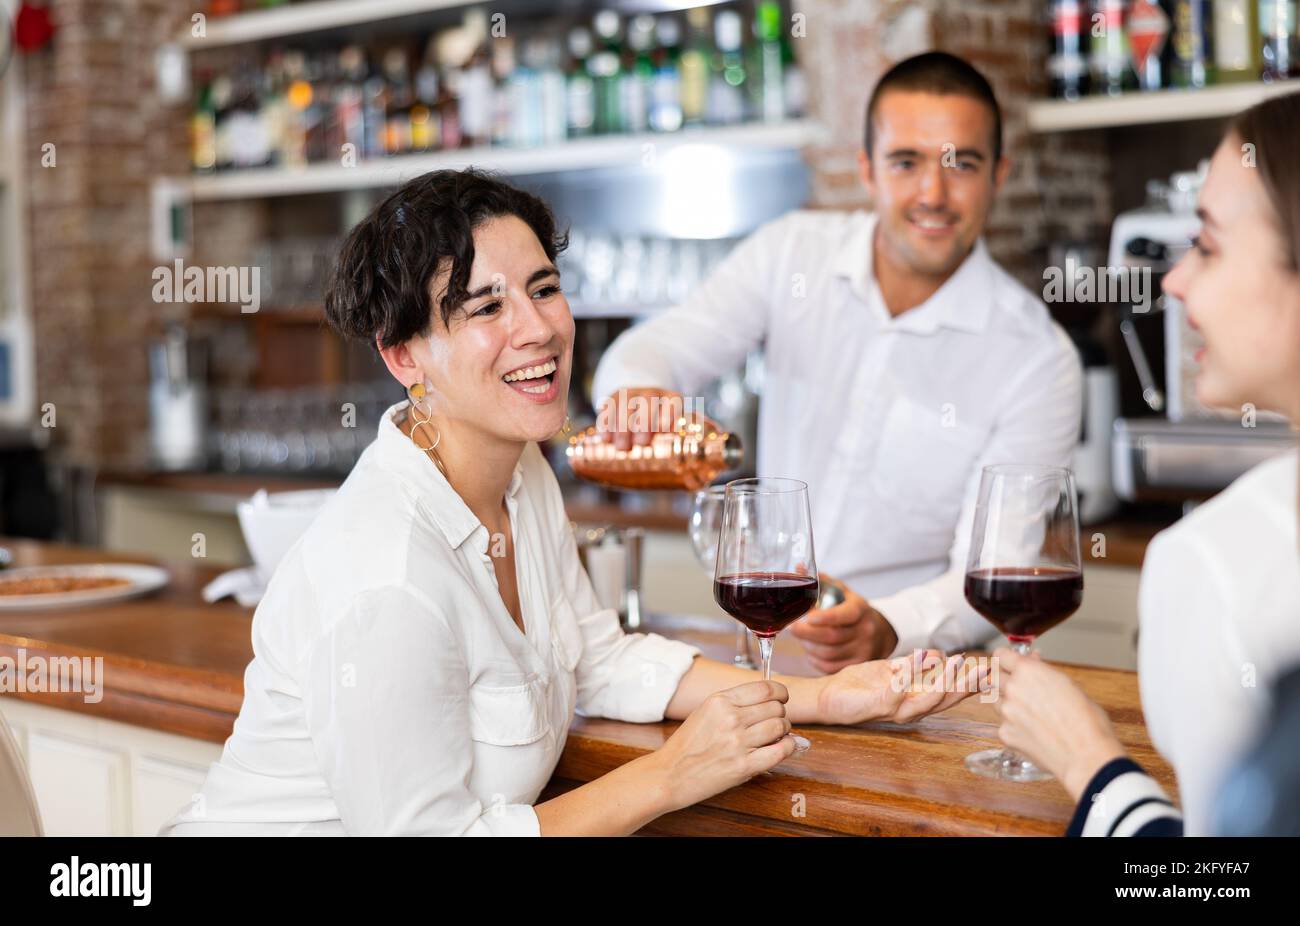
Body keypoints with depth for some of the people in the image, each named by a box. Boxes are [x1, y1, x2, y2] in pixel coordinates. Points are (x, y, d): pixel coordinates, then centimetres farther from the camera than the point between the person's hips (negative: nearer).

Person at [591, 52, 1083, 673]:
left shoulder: (1038, 359, -8)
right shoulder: (792, 254, 1)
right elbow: (648, 352, -5)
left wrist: (887, 630, -35)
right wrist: (637, 392, -31)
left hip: (920, 667, -2)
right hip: (768, 644, 2)